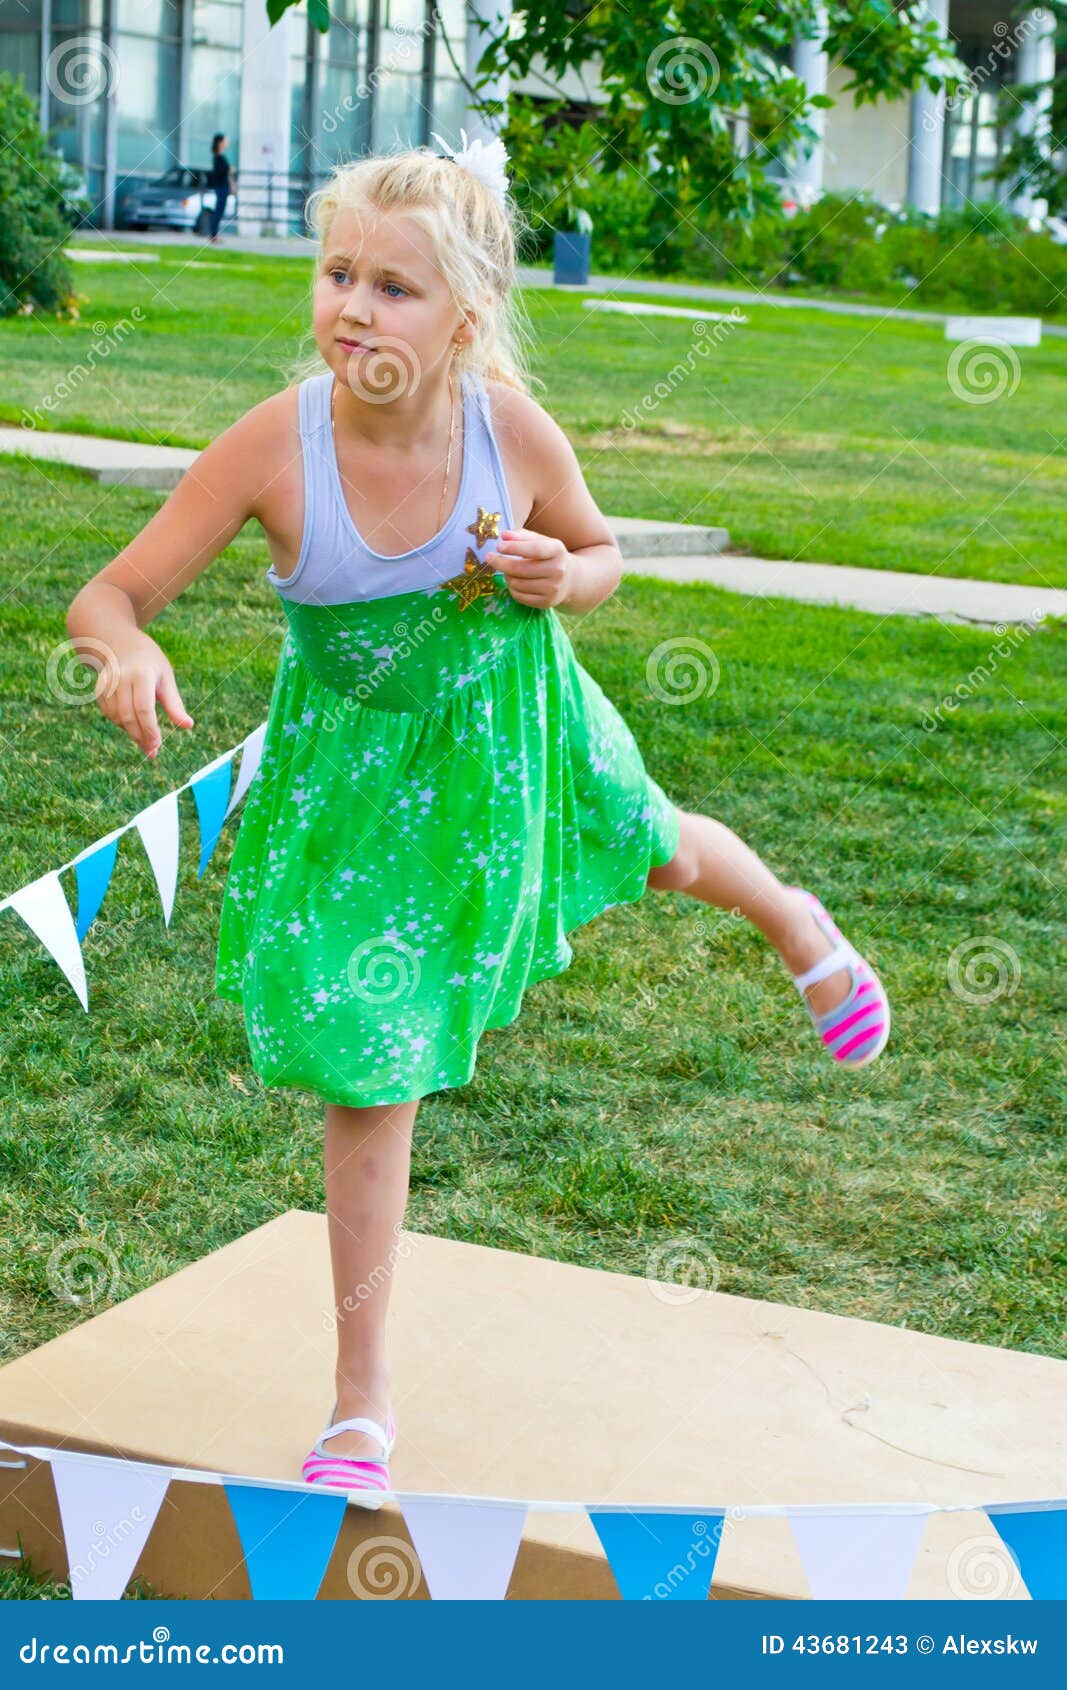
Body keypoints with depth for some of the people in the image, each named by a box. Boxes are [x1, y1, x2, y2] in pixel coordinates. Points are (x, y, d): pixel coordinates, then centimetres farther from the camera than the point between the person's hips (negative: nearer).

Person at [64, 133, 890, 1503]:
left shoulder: (512, 428, -23)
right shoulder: (274, 446, -28)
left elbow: (602, 555, -2)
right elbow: (111, 594, -22)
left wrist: (560, 580, -25)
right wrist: (128, 653, -45)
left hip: (508, 729, 2)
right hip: (354, 766, -2)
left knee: (660, 853, 29)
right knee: (368, 1077, 0)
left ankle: (795, 925, 70)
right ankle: (362, 1401, 16)